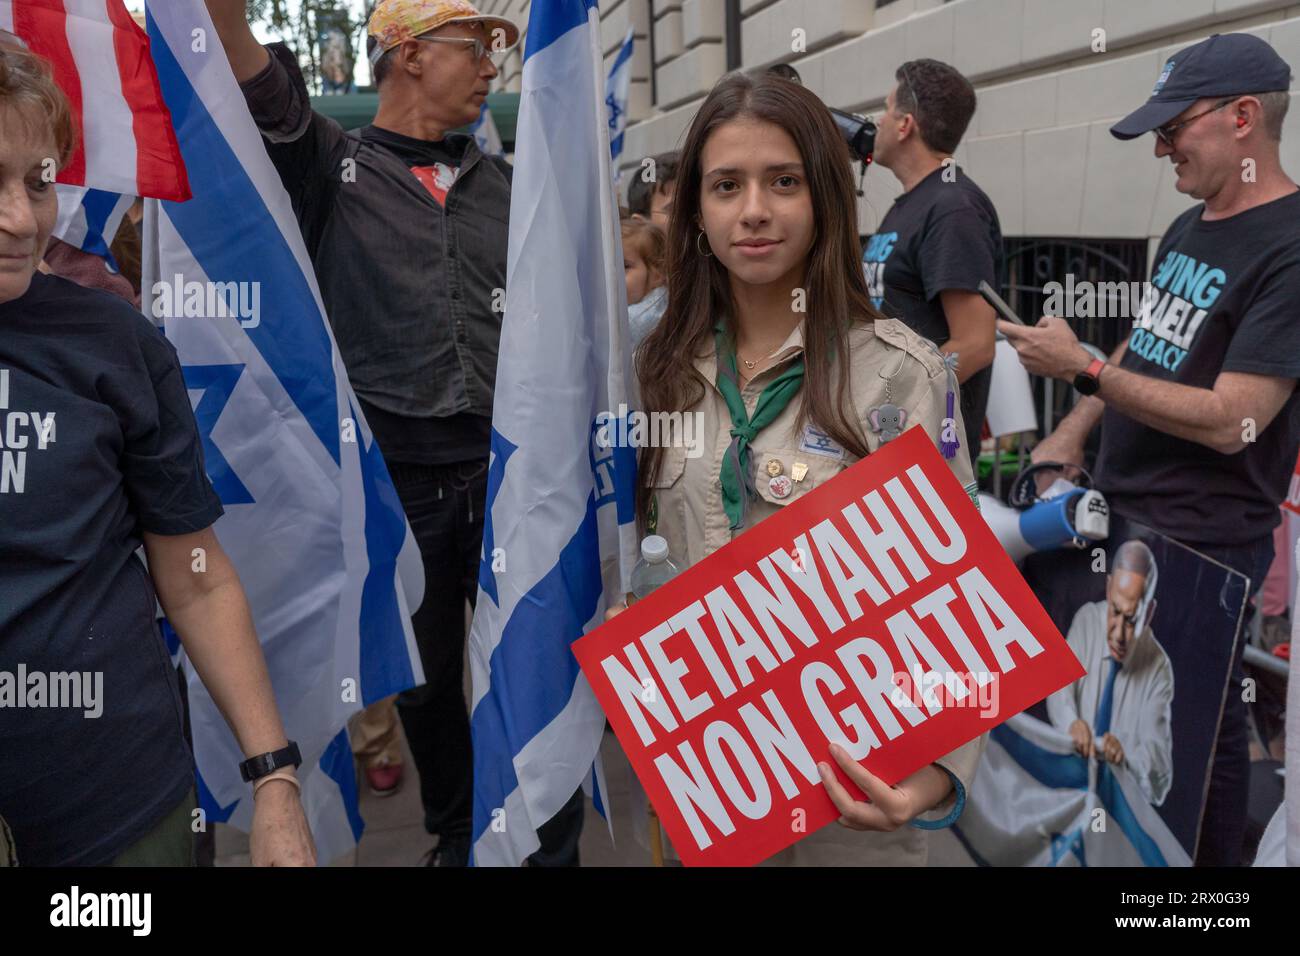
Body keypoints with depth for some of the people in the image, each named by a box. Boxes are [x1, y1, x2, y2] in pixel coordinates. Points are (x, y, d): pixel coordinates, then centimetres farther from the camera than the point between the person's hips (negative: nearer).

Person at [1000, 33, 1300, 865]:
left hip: (1202, 542, -8)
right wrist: (1076, 430, 10)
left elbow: (1229, 420, -23)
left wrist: (1080, 367, -22)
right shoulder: (1189, 228, 9)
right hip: (1121, 513, 8)